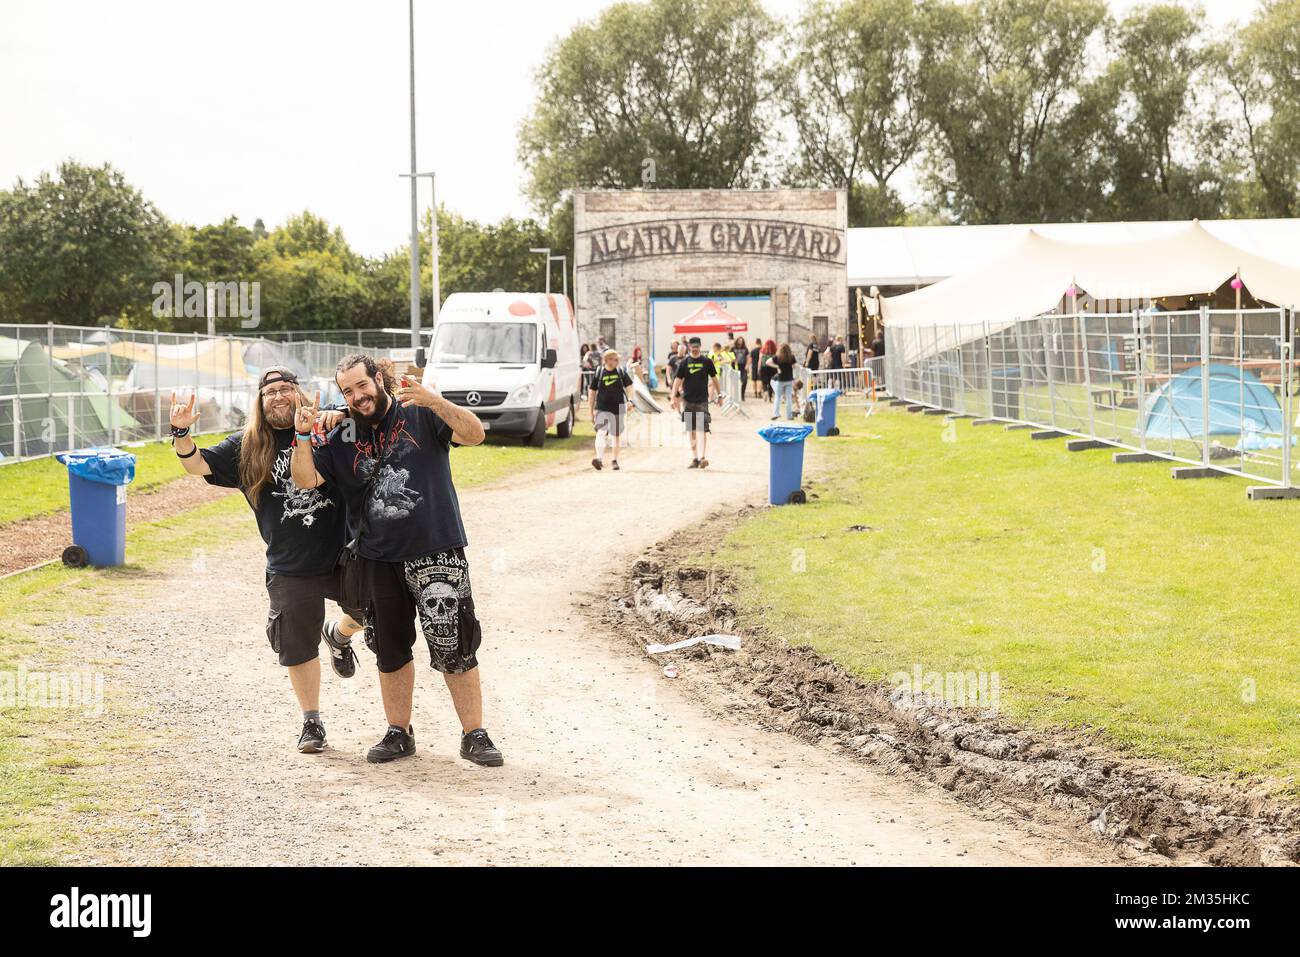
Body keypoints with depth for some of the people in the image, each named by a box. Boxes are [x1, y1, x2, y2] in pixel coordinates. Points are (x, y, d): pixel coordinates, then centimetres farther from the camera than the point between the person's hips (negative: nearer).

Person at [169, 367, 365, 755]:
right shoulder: (247, 447, 5)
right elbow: (197, 464, 0)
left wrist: (340, 416, -23)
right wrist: (181, 433, -19)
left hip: (342, 554, -1)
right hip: (290, 568, 1)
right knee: (299, 649, 8)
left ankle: (339, 634, 27)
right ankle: (311, 722, 26)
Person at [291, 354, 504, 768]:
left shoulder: (420, 415, -1)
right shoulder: (343, 437, 10)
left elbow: (474, 434, -13)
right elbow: (306, 480, 4)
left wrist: (433, 400, -28)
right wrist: (303, 436, -12)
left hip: (436, 552, -4)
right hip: (377, 560, 4)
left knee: (454, 646, -7)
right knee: (391, 651, 12)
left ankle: (474, 735, -1)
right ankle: (399, 733, 24)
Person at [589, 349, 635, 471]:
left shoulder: (621, 372, 4)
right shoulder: (599, 373, 1)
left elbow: (628, 387, 10)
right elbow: (592, 392, 7)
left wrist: (629, 400, -10)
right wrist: (591, 410, 5)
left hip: (618, 408, 2)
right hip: (602, 409, -2)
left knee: (616, 436, 12)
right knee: (601, 433, -21)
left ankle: (615, 460, 28)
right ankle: (600, 458, -35)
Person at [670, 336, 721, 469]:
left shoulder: (706, 361, 1)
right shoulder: (685, 362, 4)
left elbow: (714, 378, 10)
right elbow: (678, 380, 3)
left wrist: (719, 395, 12)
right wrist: (674, 397, -5)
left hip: (702, 400, -2)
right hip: (688, 400, 2)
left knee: (702, 430, -11)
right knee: (691, 431, 6)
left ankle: (704, 457, -14)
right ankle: (695, 458, 13)